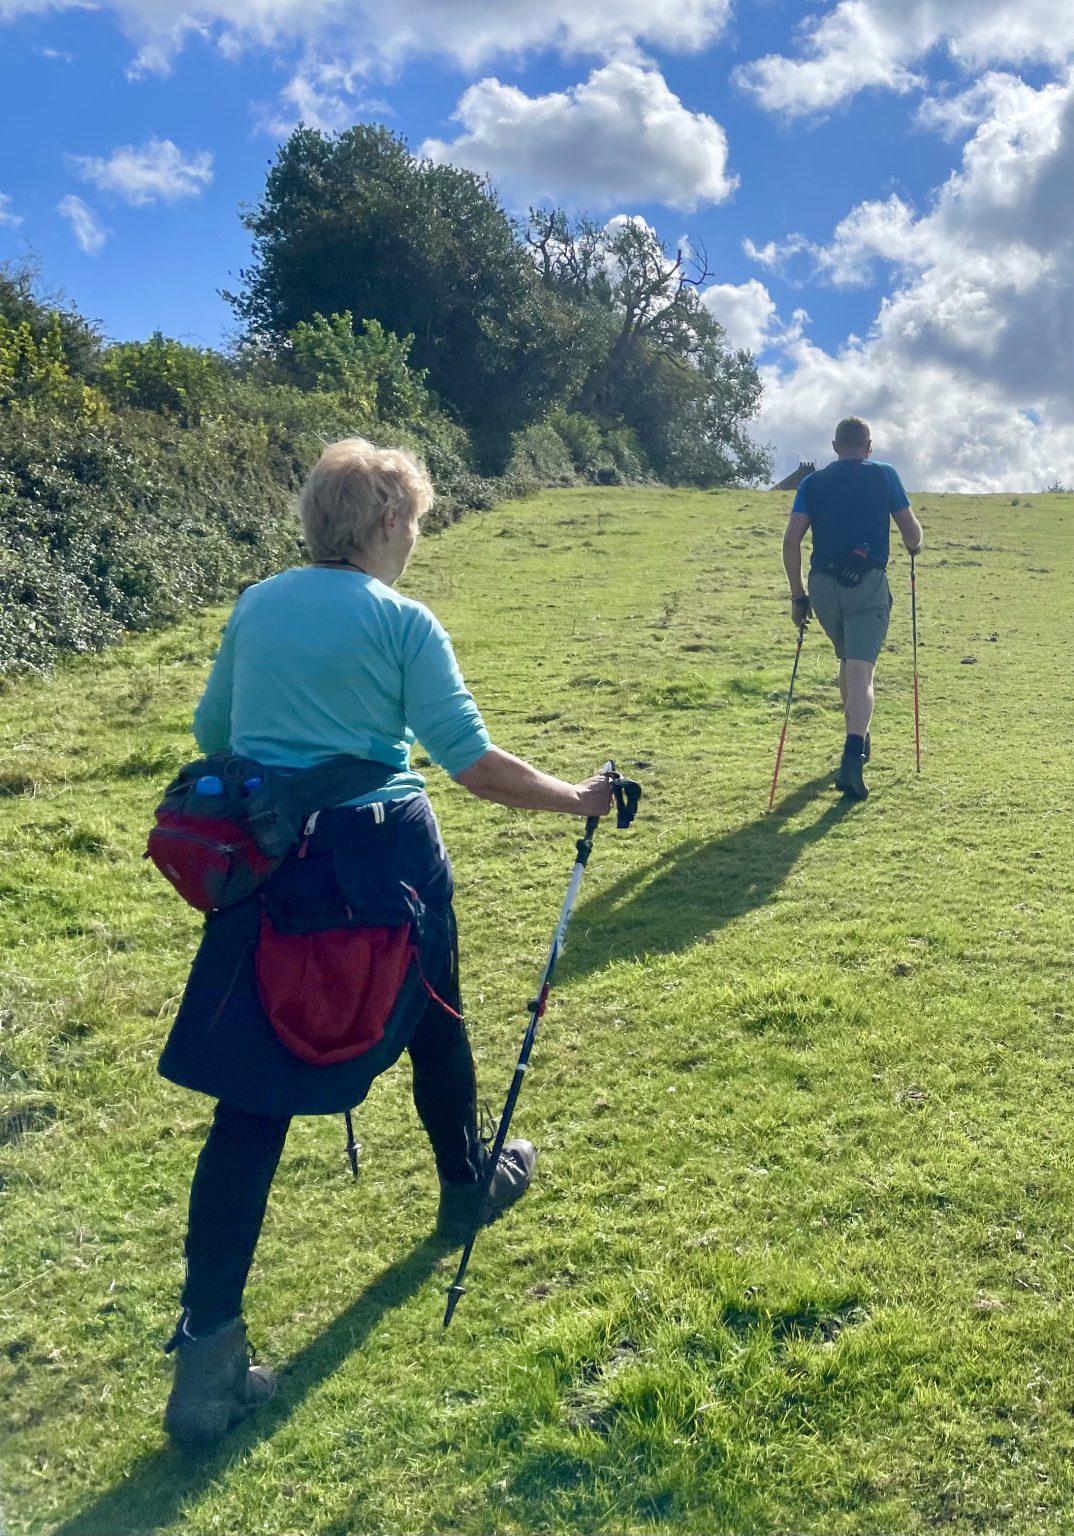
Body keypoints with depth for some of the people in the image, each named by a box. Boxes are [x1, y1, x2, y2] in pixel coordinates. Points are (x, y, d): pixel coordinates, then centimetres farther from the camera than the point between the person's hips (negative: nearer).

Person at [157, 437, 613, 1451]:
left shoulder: (256, 607, 6)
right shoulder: (401, 623, -9)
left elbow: (211, 736, 15)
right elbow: (474, 764, -13)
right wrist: (578, 799, -1)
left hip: (260, 867, 4)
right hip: (381, 863, -4)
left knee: (251, 1100, 4)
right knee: (434, 1024, 24)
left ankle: (208, 1348, 2)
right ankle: (469, 1184, 49)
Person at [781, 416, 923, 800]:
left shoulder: (812, 483, 11)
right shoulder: (884, 475, 7)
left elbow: (791, 541, 1)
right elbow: (911, 531, 9)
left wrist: (797, 595, 7)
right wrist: (915, 547, 33)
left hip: (823, 584, 3)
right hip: (868, 583, -3)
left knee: (847, 660, 25)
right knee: (861, 671, -9)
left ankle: (857, 740, 38)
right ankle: (852, 758, -26)